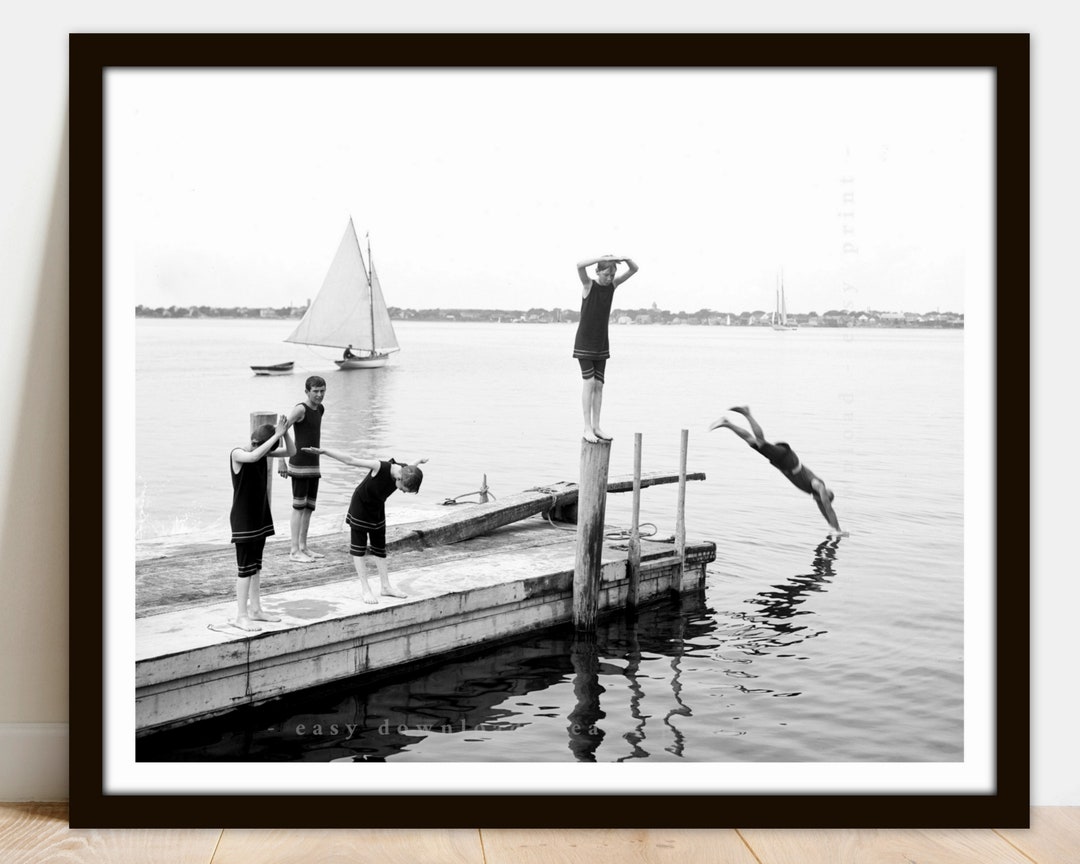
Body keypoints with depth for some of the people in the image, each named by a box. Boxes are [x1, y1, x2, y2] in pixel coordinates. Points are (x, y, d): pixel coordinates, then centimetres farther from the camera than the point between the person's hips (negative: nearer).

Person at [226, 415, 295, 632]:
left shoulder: (262, 451, 4)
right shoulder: (237, 454, -17)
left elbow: (291, 451, 3)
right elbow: (254, 457, -39)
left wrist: (285, 433, -15)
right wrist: (277, 435, -35)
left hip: (260, 516, 8)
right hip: (243, 519, -8)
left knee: (255, 565, 14)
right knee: (245, 568, -7)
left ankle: (255, 609, 22)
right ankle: (241, 616, -2)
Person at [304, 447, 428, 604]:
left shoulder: (405, 470, -18)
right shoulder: (379, 467, -35)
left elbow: (412, 466, 9)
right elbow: (350, 460, -31)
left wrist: (419, 462, 31)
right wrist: (323, 451, -32)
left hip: (377, 508, 6)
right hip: (360, 506, -6)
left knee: (379, 549, 9)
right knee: (359, 549, -3)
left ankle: (385, 586, 14)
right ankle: (365, 589, -1)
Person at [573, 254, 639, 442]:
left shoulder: (612, 284, 3)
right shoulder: (588, 284, -11)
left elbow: (634, 269, 0)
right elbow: (579, 265, -31)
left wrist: (625, 259, -20)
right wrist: (603, 258, -34)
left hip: (601, 345, 5)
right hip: (584, 343, -5)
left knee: (599, 385, 4)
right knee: (589, 383, -12)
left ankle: (596, 427, 10)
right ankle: (587, 428, -10)